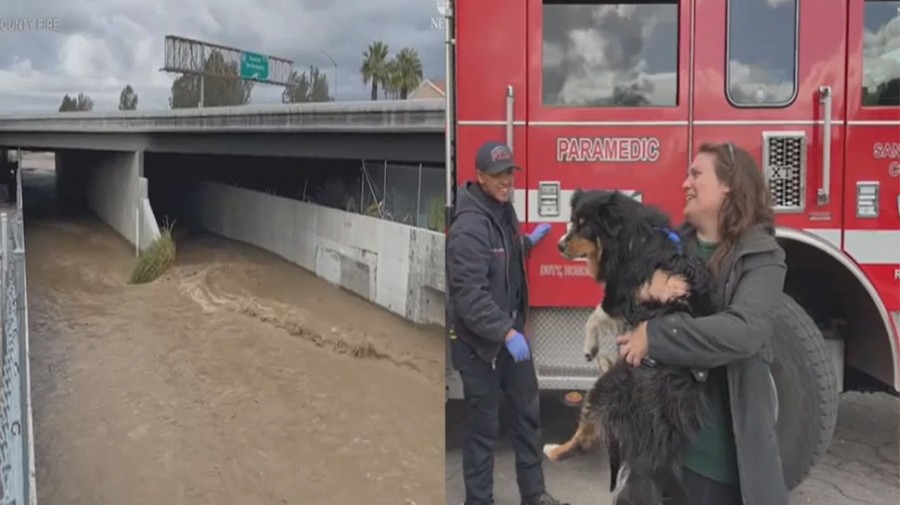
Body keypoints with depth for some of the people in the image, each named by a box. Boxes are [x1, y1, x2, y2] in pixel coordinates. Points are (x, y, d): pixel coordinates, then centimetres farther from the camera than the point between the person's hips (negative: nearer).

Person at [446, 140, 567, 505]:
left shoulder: (504, 209, 7)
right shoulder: (469, 226, -22)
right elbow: (469, 293, -29)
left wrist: (528, 243, 15)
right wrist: (506, 333, -32)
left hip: (511, 331, 9)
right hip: (479, 341, -9)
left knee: (528, 412, 17)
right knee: (484, 427, 3)